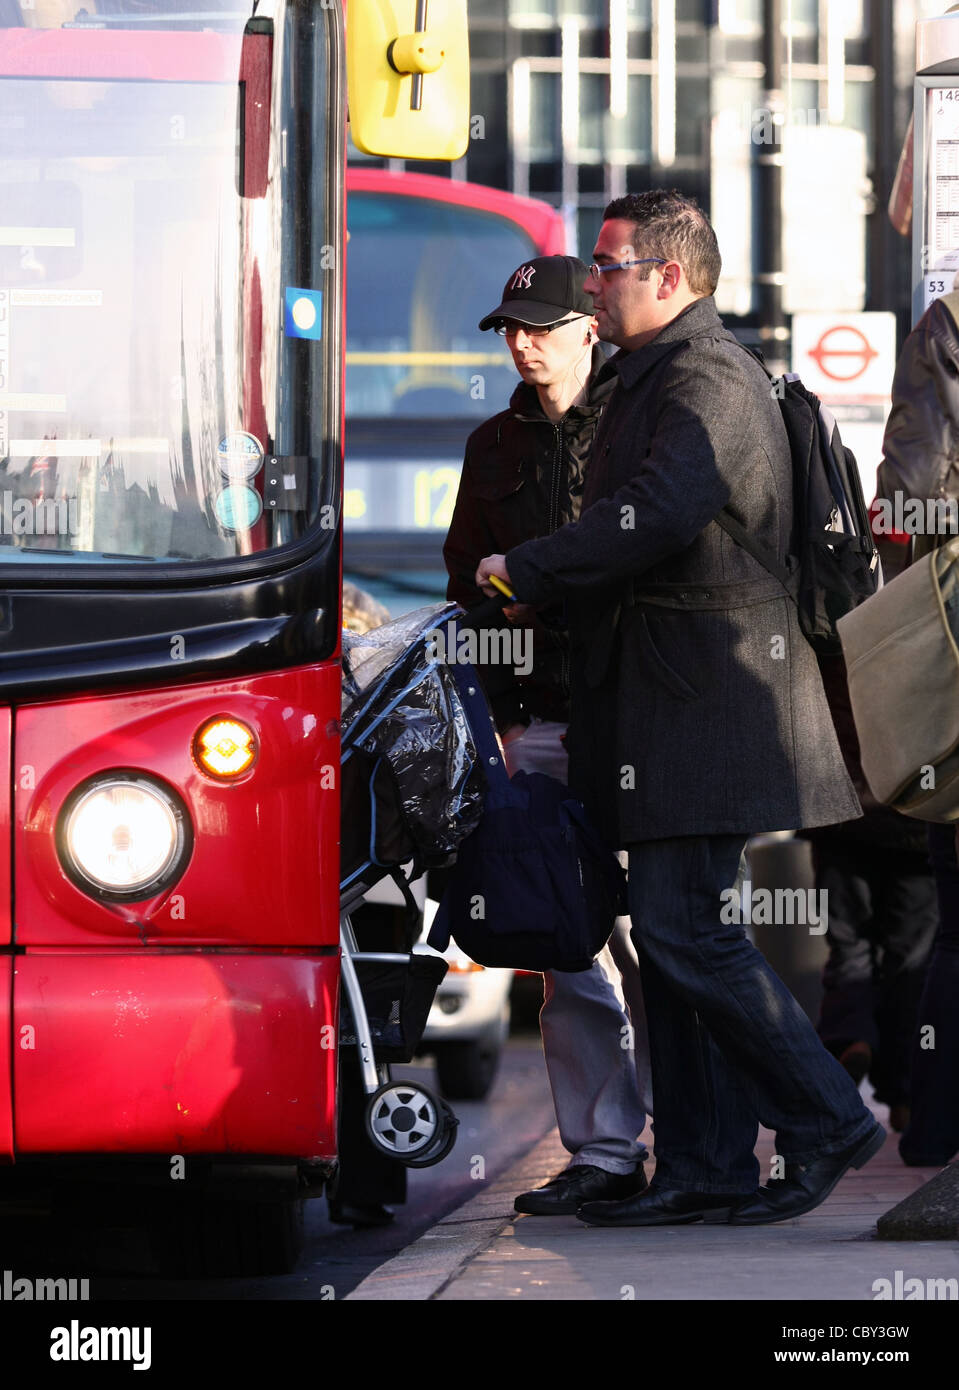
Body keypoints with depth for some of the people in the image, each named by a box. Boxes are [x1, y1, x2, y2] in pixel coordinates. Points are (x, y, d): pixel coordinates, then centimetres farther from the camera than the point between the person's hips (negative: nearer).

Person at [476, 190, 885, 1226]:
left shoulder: (706, 377, -13)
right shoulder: (651, 378, 21)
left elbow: (659, 515, -27)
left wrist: (527, 572, -18)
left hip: (712, 698, -10)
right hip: (672, 706, 10)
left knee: (684, 930, -12)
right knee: (673, 933, 9)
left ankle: (827, 1124, -3)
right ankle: (704, 1167, 10)